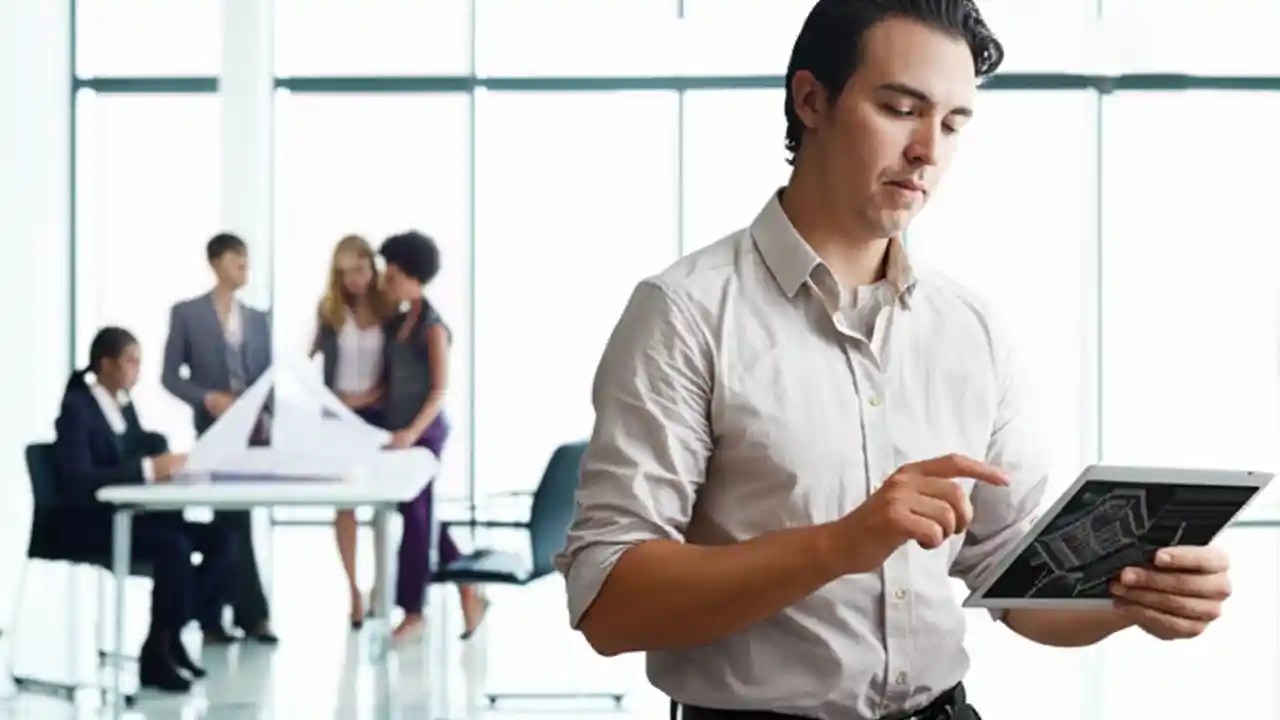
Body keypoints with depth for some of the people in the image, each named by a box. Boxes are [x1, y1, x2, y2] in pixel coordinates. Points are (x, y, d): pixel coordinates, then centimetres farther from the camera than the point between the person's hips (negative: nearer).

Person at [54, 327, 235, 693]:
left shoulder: (124, 406, 15)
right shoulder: (76, 407, -11)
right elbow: (77, 479, -24)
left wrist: (164, 462, -9)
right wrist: (147, 469, -29)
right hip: (89, 523, -8)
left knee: (220, 538, -11)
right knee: (173, 545, -32)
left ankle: (168, 638, -7)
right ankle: (158, 652, -17)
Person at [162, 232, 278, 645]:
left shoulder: (258, 320, 15)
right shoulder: (186, 314, 1)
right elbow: (170, 376, -1)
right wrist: (207, 398, -16)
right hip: (214, 428, -4)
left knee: (229, 518, 5)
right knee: (234, 519, -8)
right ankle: (252, 613, -2)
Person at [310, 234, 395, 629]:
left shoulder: (388, 309, -1)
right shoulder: (329, 310, 2)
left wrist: (375, 394, -12)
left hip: (378, 414, 0)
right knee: (344, 502, -1)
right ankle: (354, 589, 3)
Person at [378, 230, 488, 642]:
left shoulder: (433, 327, -11)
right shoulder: (396, 322, 12)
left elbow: (439, 391, -15)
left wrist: (413, 432, -26)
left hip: (424, 432, -8)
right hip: (397, 429, 8)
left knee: (415, 515, -3)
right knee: (421, 516, 10)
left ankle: (413, 612, 5)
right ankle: (469, 595, 19)